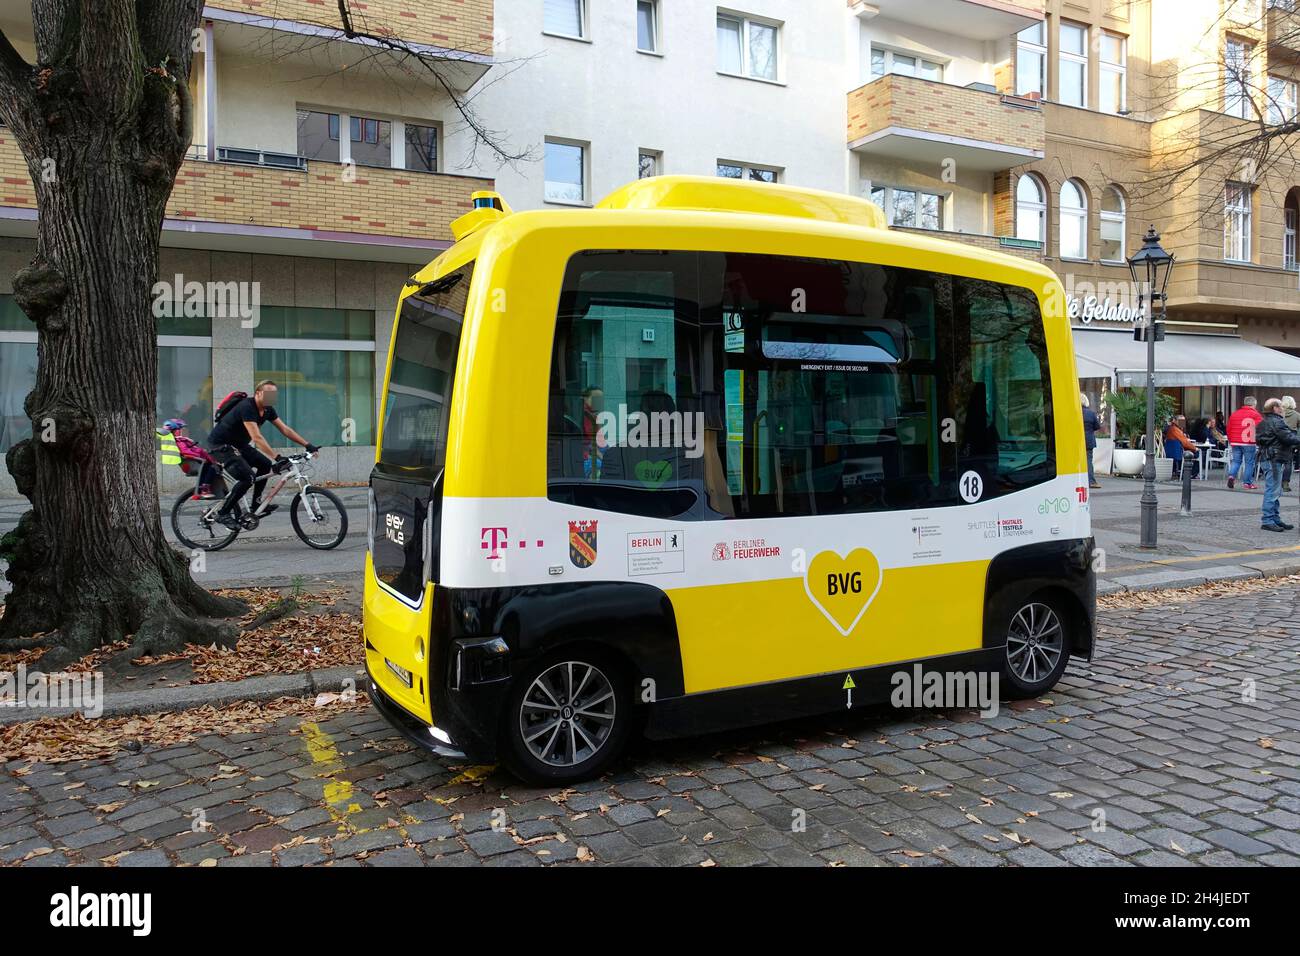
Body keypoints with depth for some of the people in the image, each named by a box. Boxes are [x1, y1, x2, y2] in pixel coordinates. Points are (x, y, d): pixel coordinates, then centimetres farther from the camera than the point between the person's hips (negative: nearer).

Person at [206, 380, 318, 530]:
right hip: (219, 445, -9)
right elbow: (257, 438, -37)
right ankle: (223, 513, -11)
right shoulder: (247, 407, -28)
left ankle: (256, 505, 10)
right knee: (248, 477, -21)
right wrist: (277, 458, -44)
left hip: (237, 444, 9)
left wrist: (308, 445, -5)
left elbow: (285, 429, 3)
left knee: (265, 464, 1)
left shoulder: (267, 410, -1)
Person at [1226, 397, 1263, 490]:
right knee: (1249, 462, 3)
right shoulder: (1256, 415, -4)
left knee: (1236, 460, 12)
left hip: (1235, 443, 4)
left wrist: (1231, 441, 23)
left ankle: (1231, 475, -11)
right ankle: (1247, 482, 4)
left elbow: (1229, 429, 14)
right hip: (1249, 443, -4)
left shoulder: (1234, 414, 11)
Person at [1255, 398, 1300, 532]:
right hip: (1274, 459, -11)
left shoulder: (1264, 423, 17)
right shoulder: (1276, 422, -14)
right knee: (1272, 491, -8)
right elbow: (1288, 437, -19)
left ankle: (1276, 519, 20)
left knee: (1274, 491, 15)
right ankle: (1267, 521, -7)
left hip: (1268, 459, 11)